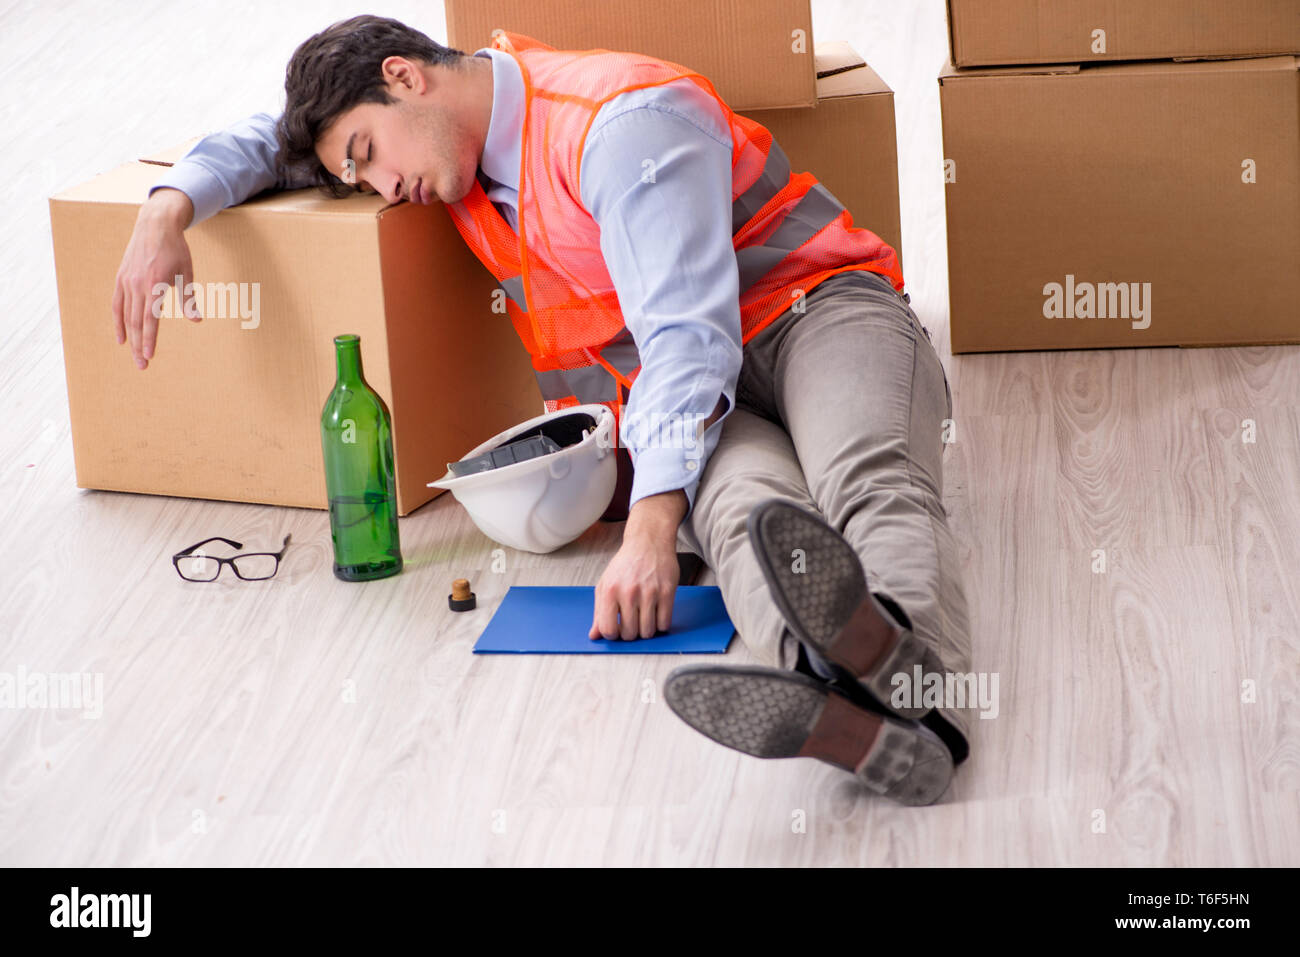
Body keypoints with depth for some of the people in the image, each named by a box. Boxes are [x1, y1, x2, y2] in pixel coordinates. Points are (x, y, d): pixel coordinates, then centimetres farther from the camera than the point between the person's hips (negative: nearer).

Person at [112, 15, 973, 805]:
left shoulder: (624, 120, -15)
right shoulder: (473, 126, 12)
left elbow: (689, 334, -23)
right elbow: (273, 141, 26)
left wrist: (652, 527, -33)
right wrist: (167, 212, 4)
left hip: (819, 312, -4)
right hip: (694, 400, 4)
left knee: (868, 477, -39)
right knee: (741, 505, -34)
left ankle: (908, 660, -76)